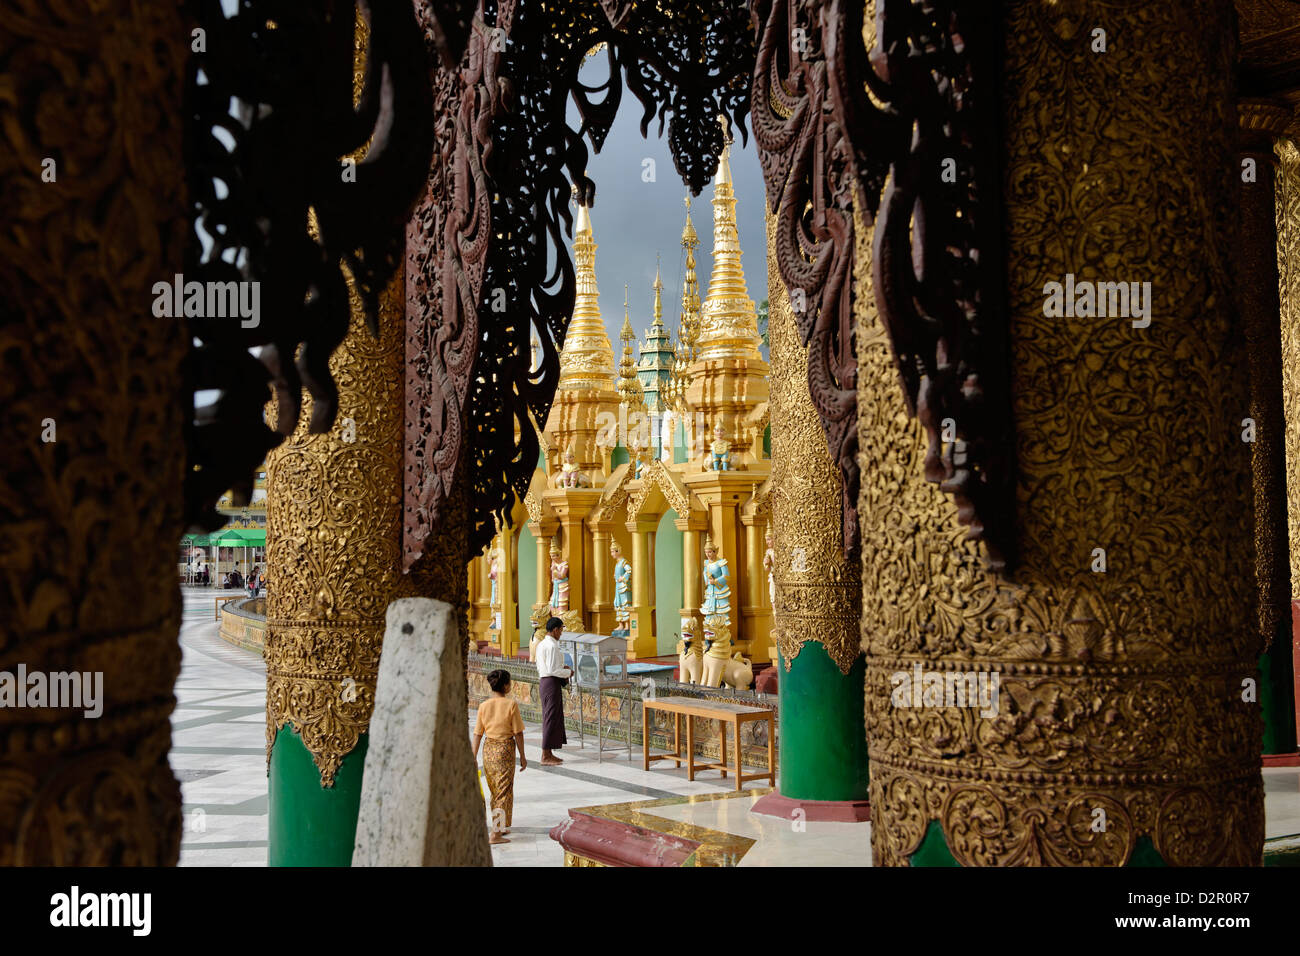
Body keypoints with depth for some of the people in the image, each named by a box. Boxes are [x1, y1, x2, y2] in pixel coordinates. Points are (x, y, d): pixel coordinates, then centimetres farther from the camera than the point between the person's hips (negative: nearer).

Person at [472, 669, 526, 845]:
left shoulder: (484, 706, 0)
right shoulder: (511, 704, -11)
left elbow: (477, 734, 2)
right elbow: (518, 733, -8)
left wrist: (473, 758, 7)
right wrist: (522, 756, 0)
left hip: (488, 749, 5)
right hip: (505, 748, -5)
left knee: (495, 791, 19)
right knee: (504, 792, 0)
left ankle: (499, 827, 31)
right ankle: (496, 833, -5)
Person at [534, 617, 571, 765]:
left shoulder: (541, 645, 14)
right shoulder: (552, 646, -16)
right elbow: (552, 670, -22)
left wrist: (561, 668, 14)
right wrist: (568, 673, -8)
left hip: (544, 681, 10)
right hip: (552, 682, -10)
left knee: (550, 718, 16)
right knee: (551, 718, -5)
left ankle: (549, 754, 21)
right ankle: (545, 756, -3)